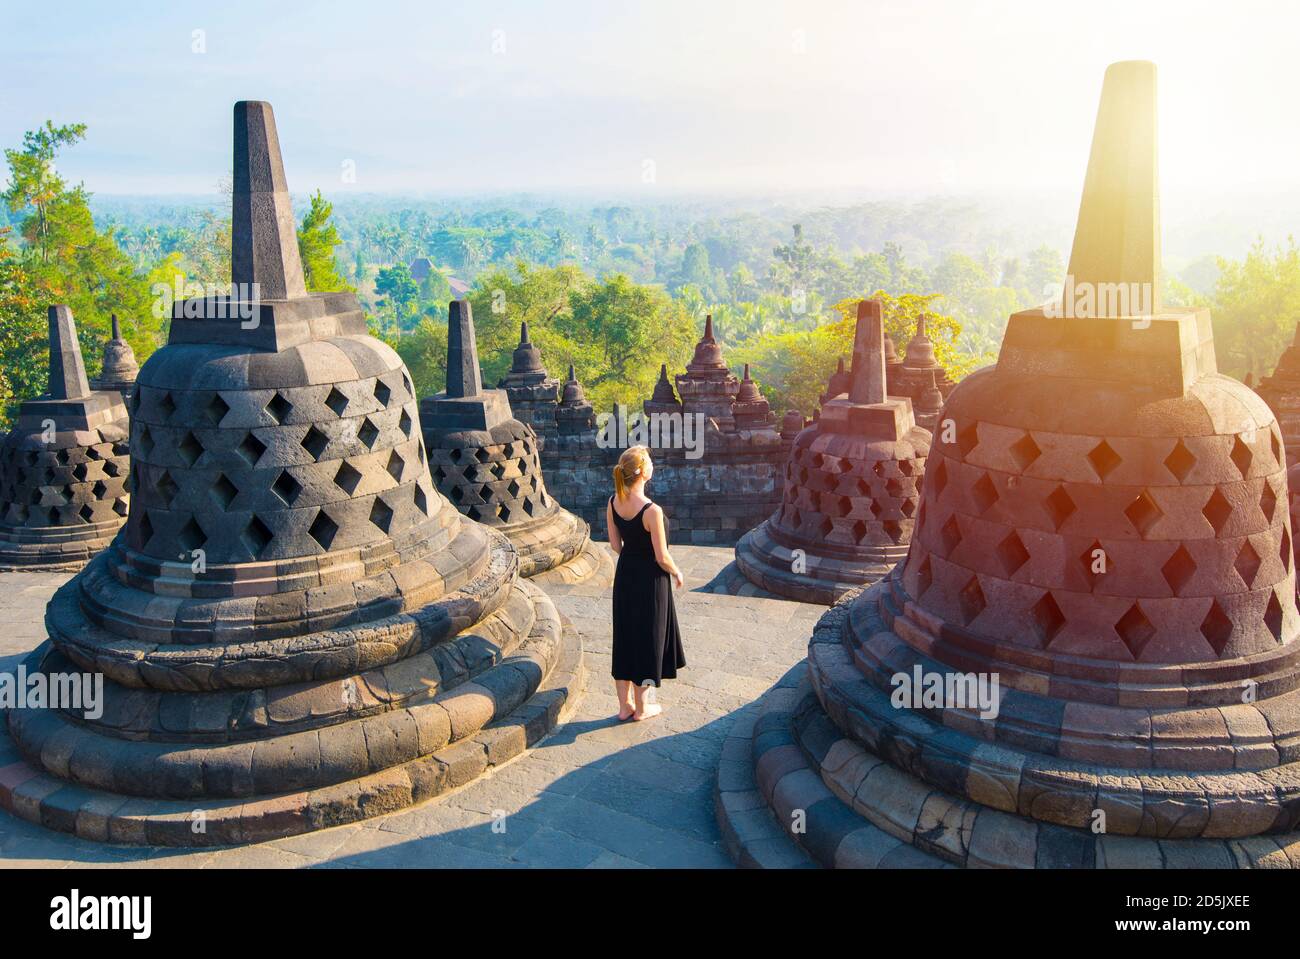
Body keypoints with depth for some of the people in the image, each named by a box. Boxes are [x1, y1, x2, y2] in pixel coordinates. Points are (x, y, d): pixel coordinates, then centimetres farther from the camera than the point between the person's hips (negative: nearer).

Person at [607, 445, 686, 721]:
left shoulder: (613, 503, -6)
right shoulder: (652, 510, -26)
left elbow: (615, 545, 5)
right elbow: (661, 557, -18)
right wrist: (677, 573, 0)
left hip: (624, 575, 6)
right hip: (650, 578, -6)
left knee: (624, 637, 16)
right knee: (647, 638, 10)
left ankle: (625, 705, 27)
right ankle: (641, 707, 24)